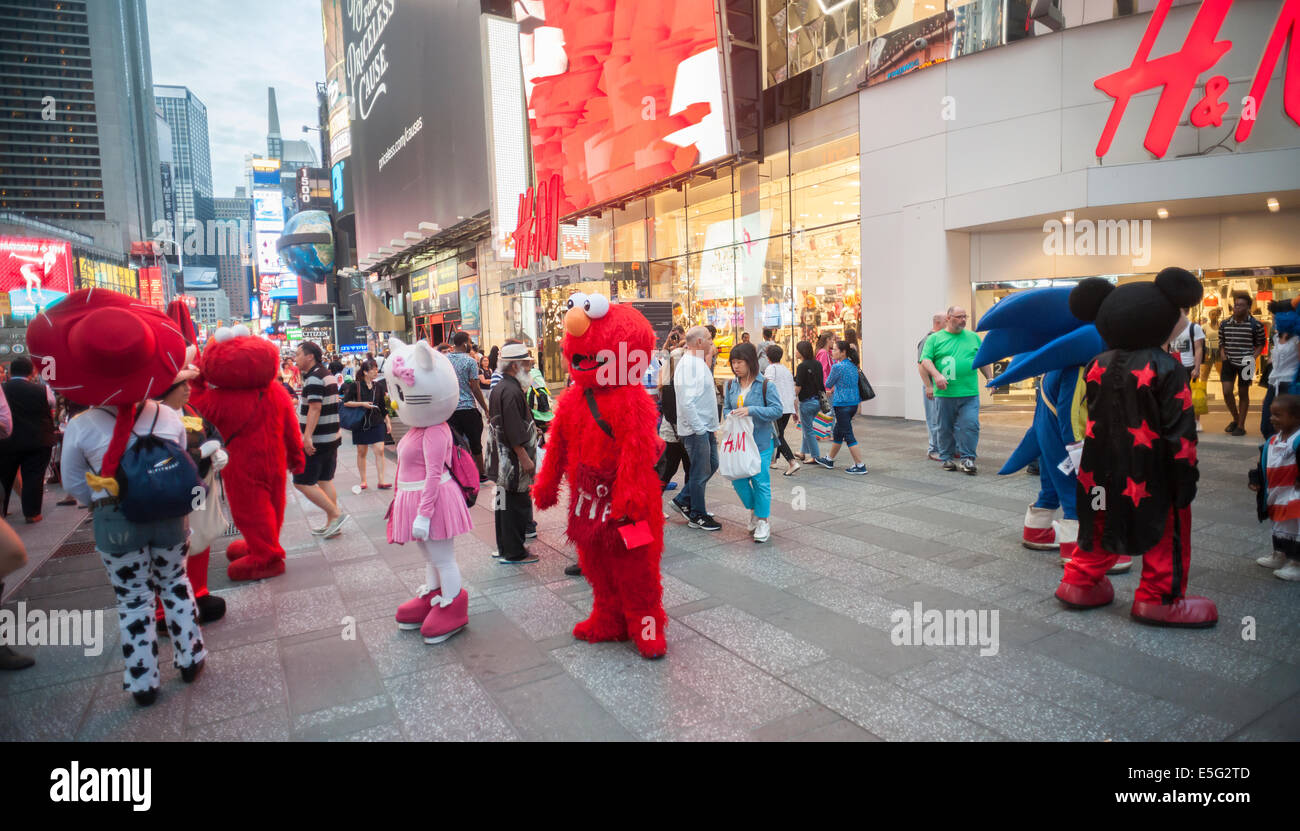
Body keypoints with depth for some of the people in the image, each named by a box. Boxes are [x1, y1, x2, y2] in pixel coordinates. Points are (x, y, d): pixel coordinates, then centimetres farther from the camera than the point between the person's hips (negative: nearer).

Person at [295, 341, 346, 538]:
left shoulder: (314, 378, -16)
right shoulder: (327, 375, 15)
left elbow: (315, 409, -25)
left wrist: (307, 436, -29)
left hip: (317, 441, -10)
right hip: (331, 438, 10)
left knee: (301, 482, -3)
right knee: (325, 481, 13)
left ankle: (336, 514, -4)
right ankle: (332, 525, 16)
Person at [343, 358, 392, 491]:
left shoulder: (378, 386, 6)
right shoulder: (356, 385, -5)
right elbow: (346, 402, -6)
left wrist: (388, 422, 12)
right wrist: (362, 404, -17)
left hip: (377, 423, 2)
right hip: (361, 424, -2)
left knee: (379, 451, -6)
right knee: (361, 452, 7)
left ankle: (381, 481, -4)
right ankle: (363, 481, 18)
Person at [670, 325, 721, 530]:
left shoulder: (699, 363, 14)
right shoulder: (688, 365, -19)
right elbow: (686, 402, -25)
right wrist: (699, 428, -22)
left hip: (705, 427, 10)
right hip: (696, 429, -10)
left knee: (711, 465, 17)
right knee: (700, 473, 1)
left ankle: (683, 500, 27)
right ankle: (697, 516, 15)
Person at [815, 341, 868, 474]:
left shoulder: (837, 367, -16)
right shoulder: (853, 365, 9)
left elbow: (828, 384, -5)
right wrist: (836, 388, 18)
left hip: (843, 404, -9)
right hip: (854, 403, 9)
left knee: (848, 435, -4)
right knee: (837, 432, 20)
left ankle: (860, 466, -3)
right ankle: (829, 460, 34)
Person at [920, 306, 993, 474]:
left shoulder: (973, 337, 14)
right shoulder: (935, 338, 5)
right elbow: (925, 360, -3)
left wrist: (990, 378, 14)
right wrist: (936, 375, -18)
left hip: (969, 393, 2)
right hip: (945, 393, -1)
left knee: (970, 425, -8)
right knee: (945, 427, 6)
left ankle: (967, 458, 2)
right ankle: (947, 458, 19)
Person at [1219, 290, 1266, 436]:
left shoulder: (1256, 325, -6)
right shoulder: (1224, 324, 2)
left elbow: (1260, 344, 3)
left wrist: (1253, 357, -11)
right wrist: (1224, 357, 1)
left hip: (1245, 363, -2)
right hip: (1229, 362, 2)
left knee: (1243, 393, 5)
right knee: (1227, 391, -5)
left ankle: (1241, 425, 14)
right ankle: (1235, 418, 19)